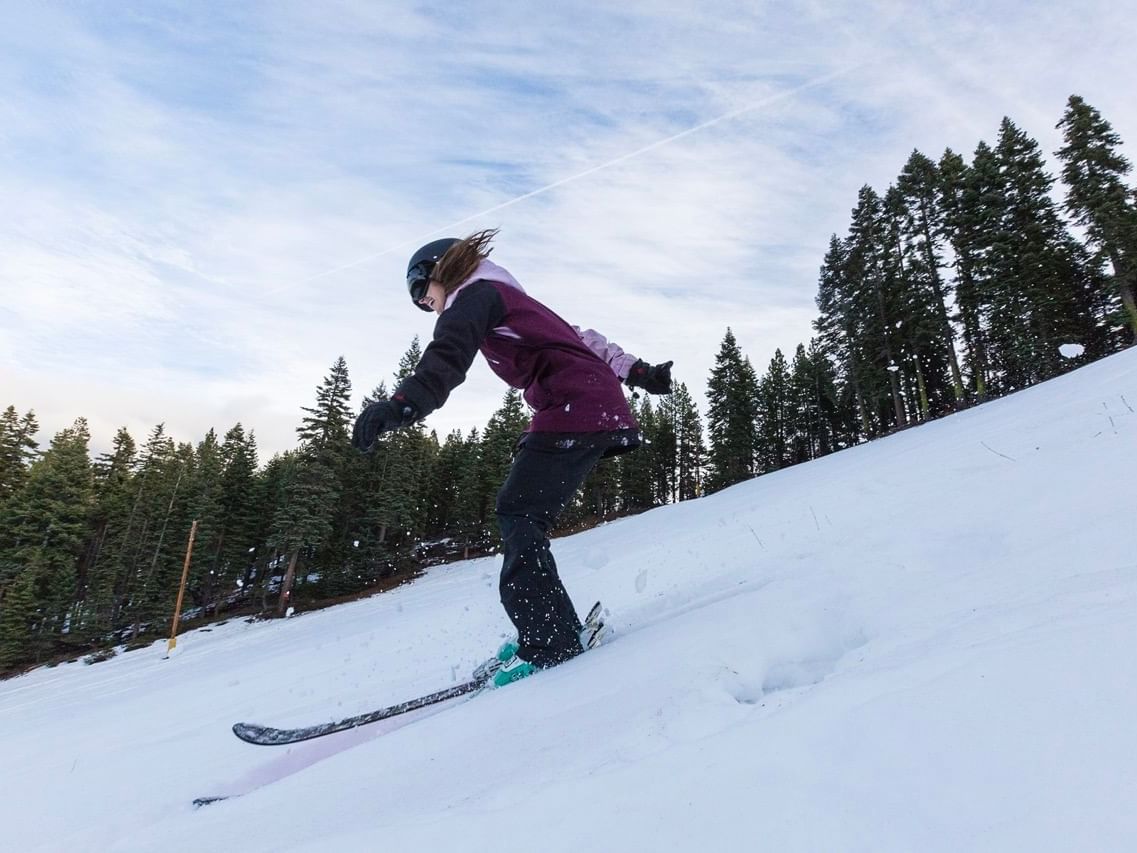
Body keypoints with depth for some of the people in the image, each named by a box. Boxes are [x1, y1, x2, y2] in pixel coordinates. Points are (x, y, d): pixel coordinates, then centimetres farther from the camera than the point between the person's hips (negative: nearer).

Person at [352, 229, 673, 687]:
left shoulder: (473, 294, 2)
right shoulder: (510, 300, 31)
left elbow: (448, 354, -21)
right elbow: (577, 338, 30)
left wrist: (404, 403, -36)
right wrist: (635, 370, 32)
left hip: (573, 409, -9)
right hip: (600, 406, 9)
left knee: (519, 514, -10)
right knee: (522, 515, 8)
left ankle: (553, 644, -11)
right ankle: (548, 630, 10)